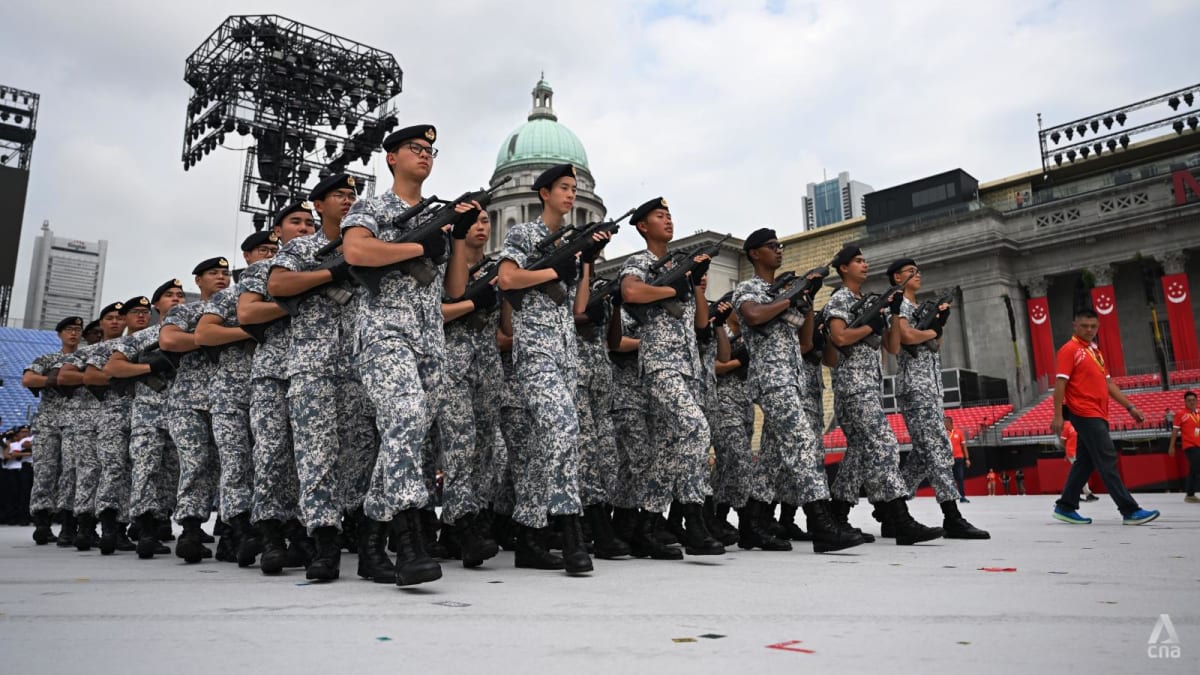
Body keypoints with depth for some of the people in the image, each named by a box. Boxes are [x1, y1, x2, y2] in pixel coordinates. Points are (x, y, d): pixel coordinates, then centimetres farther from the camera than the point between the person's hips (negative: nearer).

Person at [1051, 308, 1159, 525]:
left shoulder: (1095, 351, 19)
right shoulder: (1069, 350, -6)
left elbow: (1108, 383, 22)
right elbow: (1060, 383, -12)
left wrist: (1130, 406, 16)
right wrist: (1058, 416, -18)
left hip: (1098, 416, 8)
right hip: (1085, 414, -8)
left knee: (1085, 462, 10)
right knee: (1108, 460, -9)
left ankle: (1065, 507, 16)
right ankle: (1130, 511, -7)